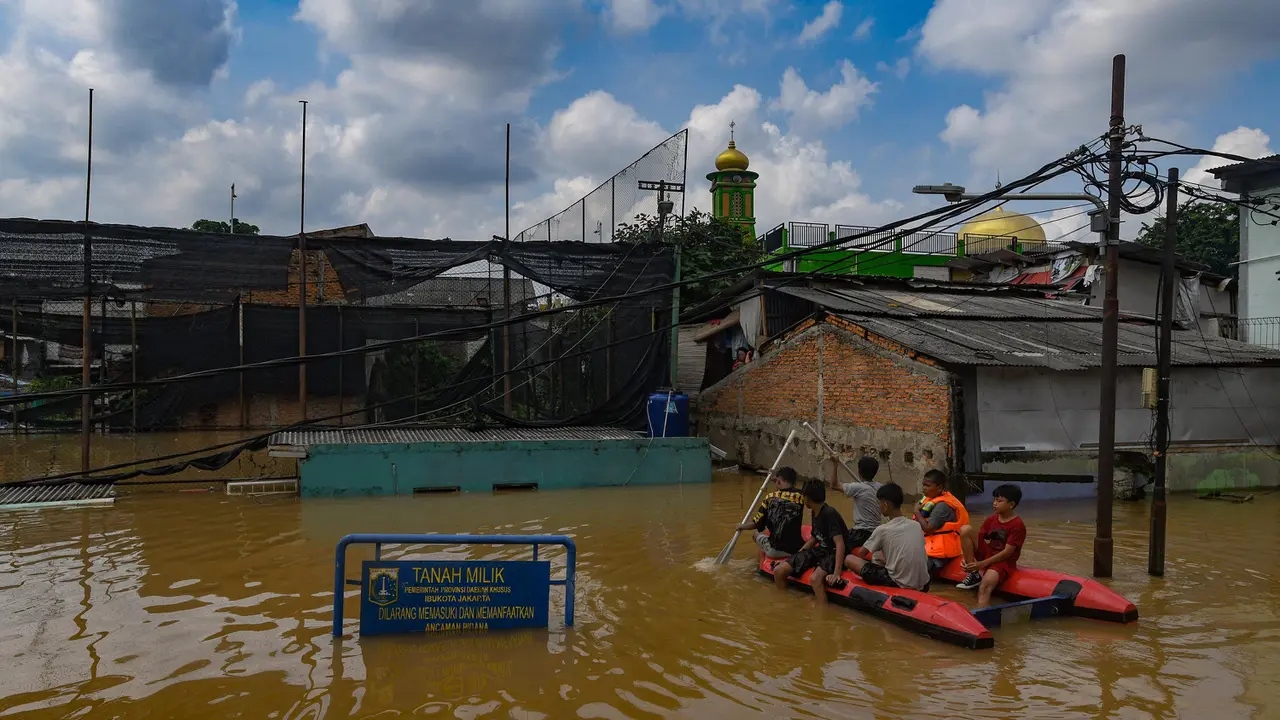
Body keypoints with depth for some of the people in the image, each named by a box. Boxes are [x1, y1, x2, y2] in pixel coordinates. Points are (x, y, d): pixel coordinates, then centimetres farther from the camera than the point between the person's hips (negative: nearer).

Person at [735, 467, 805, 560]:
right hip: (797, 550, 1)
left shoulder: (770, 497, -4)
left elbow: (755, 524, 1)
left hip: (775, 550, -1)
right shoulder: (800, 496, -4)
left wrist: (742, 526, 21)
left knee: (757, 534, 29)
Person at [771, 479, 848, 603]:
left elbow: (840, 544, -30)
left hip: (834, 554, -9)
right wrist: (795, 557, 14)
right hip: (820, 550, 9)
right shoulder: (815, 513, 7)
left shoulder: (829, 514, -21)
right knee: (779, 571, -4)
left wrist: (836, 573, -39)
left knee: (815, 578, -40)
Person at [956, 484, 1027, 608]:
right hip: (984, 556, 6)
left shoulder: (1018, 525, -11)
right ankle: (974, 573, -13)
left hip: (1003, 562, -6)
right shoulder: (990, 520, 7)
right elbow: (979, 541, 4)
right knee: (965, 529, -16)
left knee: (985, 585, -37)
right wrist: (969, 558, -16)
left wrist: (982, 564, -21)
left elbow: (1007, 553, -16)